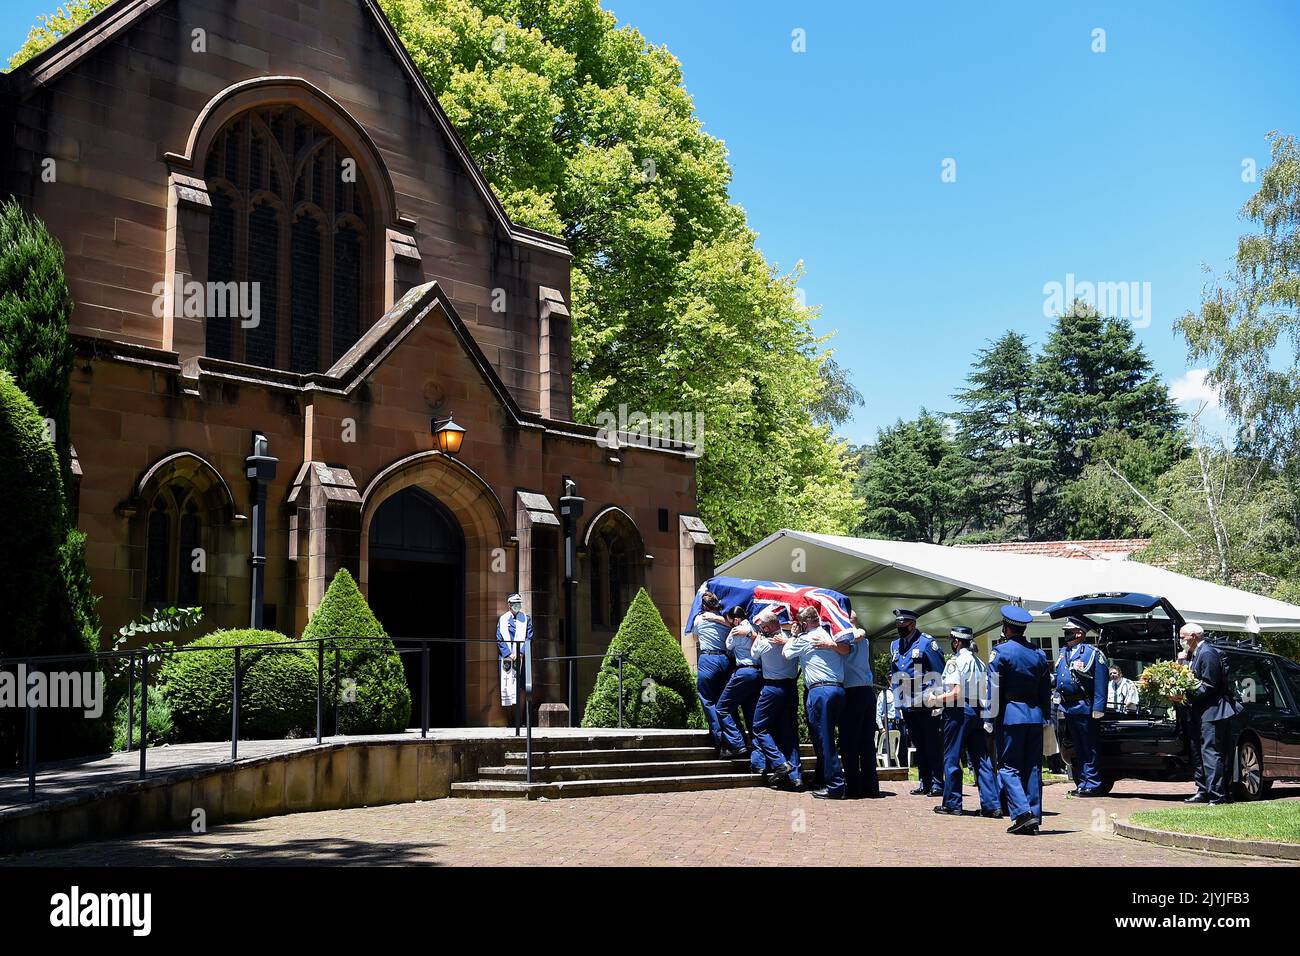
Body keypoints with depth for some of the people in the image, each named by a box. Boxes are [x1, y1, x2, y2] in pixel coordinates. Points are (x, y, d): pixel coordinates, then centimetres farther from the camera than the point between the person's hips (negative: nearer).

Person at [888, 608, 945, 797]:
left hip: (926, 705, -7)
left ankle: (937, 783, 1)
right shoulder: (895, 646, 14)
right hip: (907, 706, 7)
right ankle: (924, 783, 18)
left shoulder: (927, 642, -7)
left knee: (933, 746, -3)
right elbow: (893, 673, 24)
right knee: (919, 746, 12)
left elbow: (940, 673, -8)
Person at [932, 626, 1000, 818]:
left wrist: (938, 699, -4)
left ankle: (952, 803, 8)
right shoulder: (980, 663, 13)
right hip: (978, 711, 7)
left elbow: (956, 693, -17)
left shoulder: (955, 661, -10)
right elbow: (986, 693, 10)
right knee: (982, 759, 7)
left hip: (959, 711, -7)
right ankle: (991, 805, 3)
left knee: (951, 758, 3)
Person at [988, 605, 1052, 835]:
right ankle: (1034, 819, 8)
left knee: (1009, 767, -1)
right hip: (1035, 716, 5)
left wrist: (990, 718, -5)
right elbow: (1046, 690, 14)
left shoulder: (1001, 652, -6)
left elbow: (994, 689, -9)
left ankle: (1023, 814, -15)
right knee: (1033, 768, 8)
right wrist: (1046, 718, 18)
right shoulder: (1039, 654, 11)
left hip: (1010, 715, -5)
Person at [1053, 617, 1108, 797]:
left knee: (1090, 747, -2)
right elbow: (1058, 679, 19)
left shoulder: (1092, 652, -8)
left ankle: (1092, 785, 2)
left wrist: (1098, 709, -19)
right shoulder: (1063, 652, 16)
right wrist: (1060, 703, 13)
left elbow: (1100, 683, -13)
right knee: (1077, 748, 13)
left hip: (1084, 707, -8)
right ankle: (1082, 783, 20)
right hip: (1067, 707, 8)